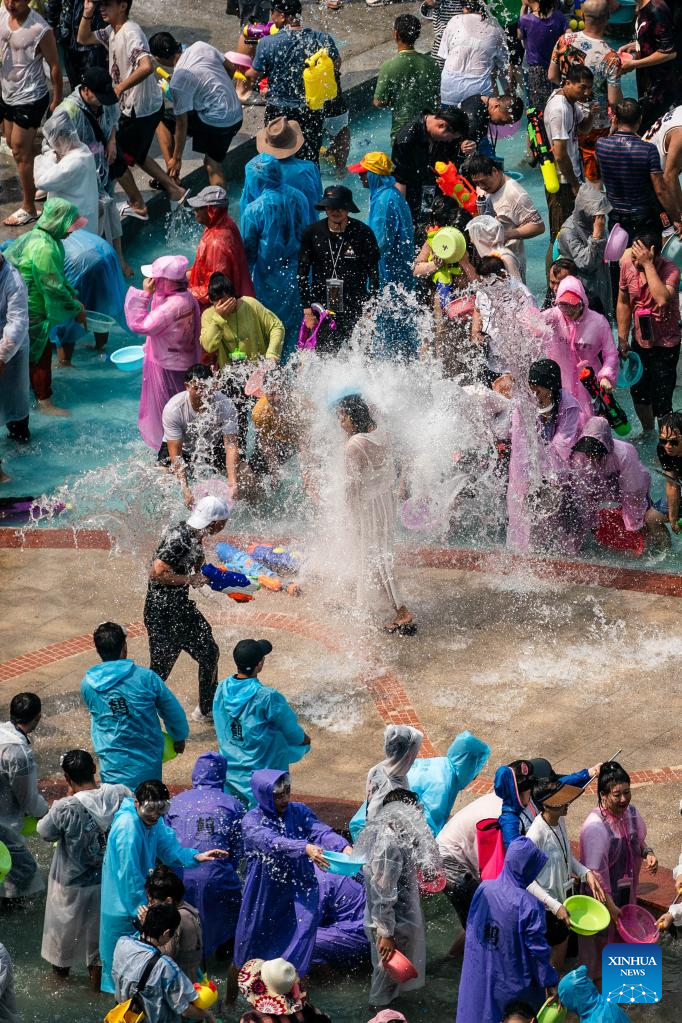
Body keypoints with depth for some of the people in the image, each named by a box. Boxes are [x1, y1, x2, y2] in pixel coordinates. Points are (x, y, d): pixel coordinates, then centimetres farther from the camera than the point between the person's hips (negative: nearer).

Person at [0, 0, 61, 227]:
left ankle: (28, 209, 10)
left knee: (20, 152, -2)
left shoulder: (40, 30, -25)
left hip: (30, 98, -7)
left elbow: (54, 65, -14)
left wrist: (57, 99, -8)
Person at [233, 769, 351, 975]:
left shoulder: (299, 812, 1)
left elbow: (321, 831, -16)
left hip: (299, 888, 2)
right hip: (265, 894, -2)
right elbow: (272, 842, -28)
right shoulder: (252, 821, -9)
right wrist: (305, 848, -44)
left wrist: (344, 847, -36)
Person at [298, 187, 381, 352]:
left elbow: (374, 274, 3)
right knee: (324, 354, -6)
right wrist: (307, 309, 2)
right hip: (322, 307, 1)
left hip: (355, 309, -1)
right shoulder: (312, 233, 4)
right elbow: (303, 274, 8)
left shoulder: (363, 233, -1)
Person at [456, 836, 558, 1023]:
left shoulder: (484, 889, -10)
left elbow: (471, 931, 3)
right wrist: (550, 983, -5)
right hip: (514, 985, -4)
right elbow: (538, 949, -16)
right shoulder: (528, 905, -24)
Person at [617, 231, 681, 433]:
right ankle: (648, 432, 44)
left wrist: (648, 264, -40)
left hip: (665, 344, -6)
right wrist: (622, 339, 7)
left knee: (661, 401, -8)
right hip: (640, 340, 6)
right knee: (638, 392, 19)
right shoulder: (628, 265, -9)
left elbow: (662, 300, -44)